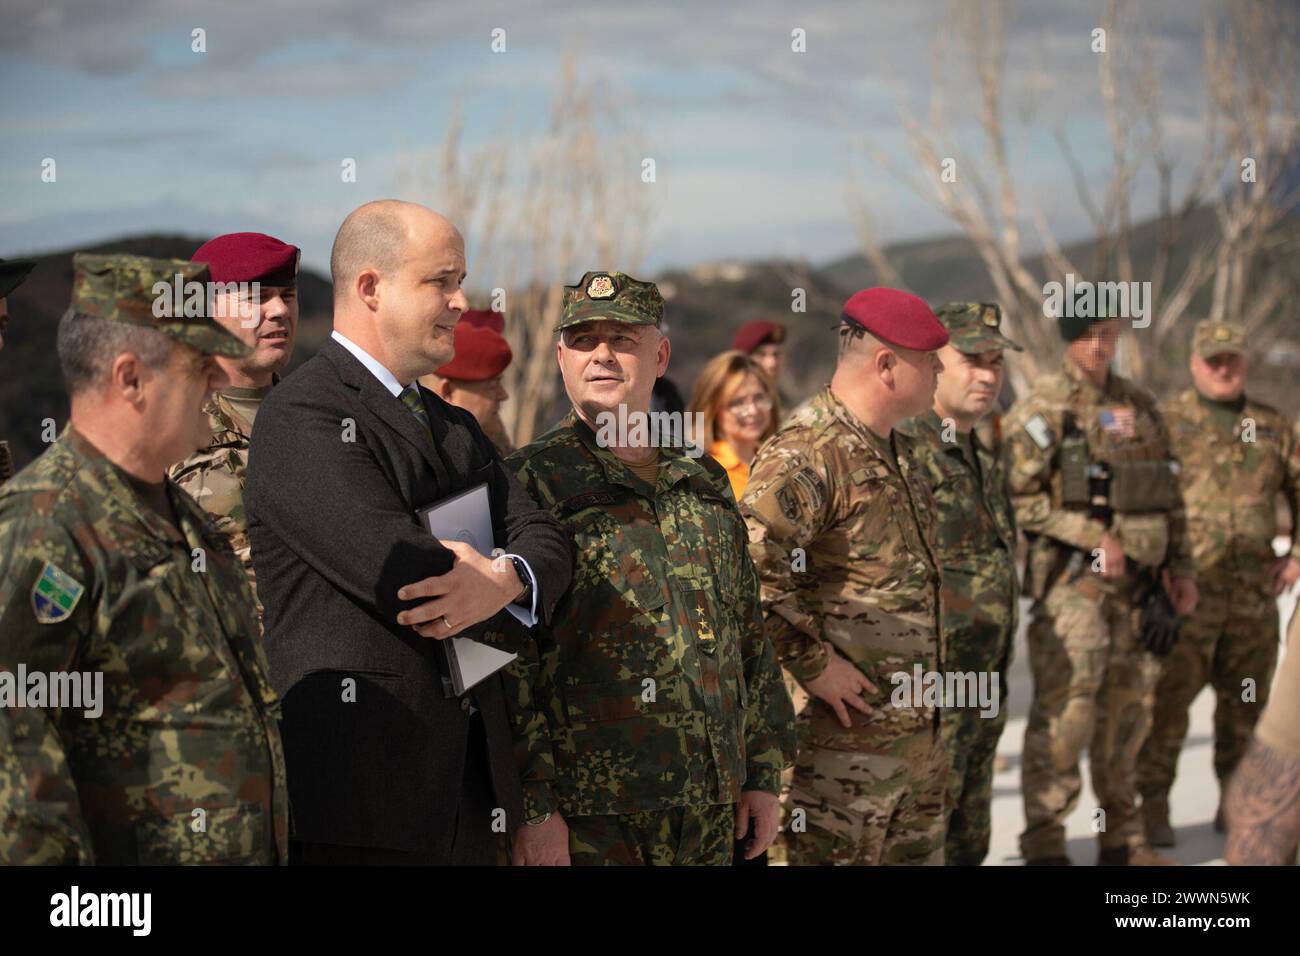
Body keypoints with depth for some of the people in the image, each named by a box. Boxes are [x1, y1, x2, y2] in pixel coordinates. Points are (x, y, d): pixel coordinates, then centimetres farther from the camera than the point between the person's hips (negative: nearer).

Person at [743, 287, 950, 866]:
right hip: (845, 732, -10)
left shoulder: (897, 450, 14)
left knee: (920, 850, 17)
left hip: (920, 726, 10)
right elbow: (750, 571, -30)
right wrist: (814, 666, -24)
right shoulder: (807, 454, -19)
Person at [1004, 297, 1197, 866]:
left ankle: (1122, 839, 23)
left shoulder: (1140, 405, 14)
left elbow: (1167, 494, 20)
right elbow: (1019, 499, -13)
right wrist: (1094, 537, -17)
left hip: (1136, 583, 6)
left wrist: (1181, 567, 15)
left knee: (1129, 706, 11)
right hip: (1071, 579, -6)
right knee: (1065, 707, -10)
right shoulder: (1042, 409, -6)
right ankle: (1044, 842, -2)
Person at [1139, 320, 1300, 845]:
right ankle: (1153, 806, 2)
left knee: (1246, 702, 11)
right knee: (1168, 698, -6)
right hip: (1186, 587, -4)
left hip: (1254, 589, 4)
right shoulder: (1165, 421, 0)